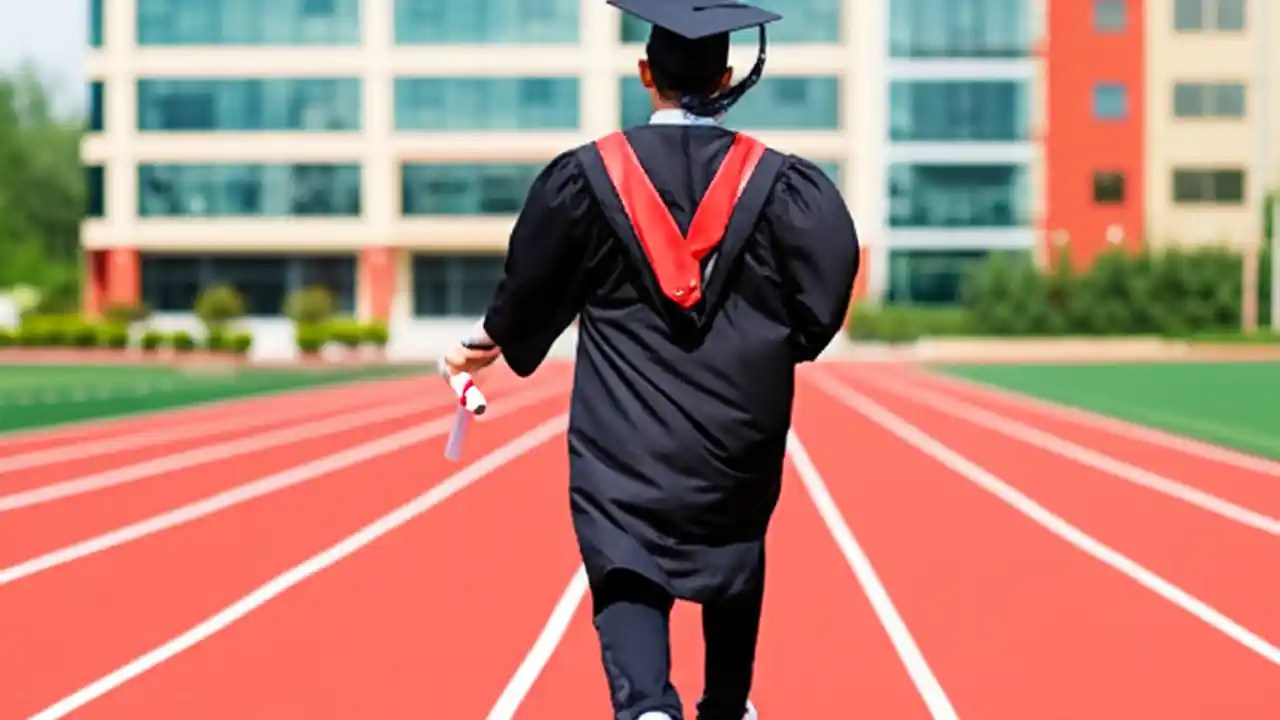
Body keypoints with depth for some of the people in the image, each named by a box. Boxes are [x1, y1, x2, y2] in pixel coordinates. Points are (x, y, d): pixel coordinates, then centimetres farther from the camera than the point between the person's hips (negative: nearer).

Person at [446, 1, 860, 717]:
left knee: (628, 574, -4)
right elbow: (825, 287, -9)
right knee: (734, 559, 23)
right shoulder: (777, 180, -3)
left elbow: (532, 284, 6)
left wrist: (495, 340, 26)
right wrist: (778, 345, 12)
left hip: (625, 431, -2)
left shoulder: (588, 175, -4)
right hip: (737, 426, 2)